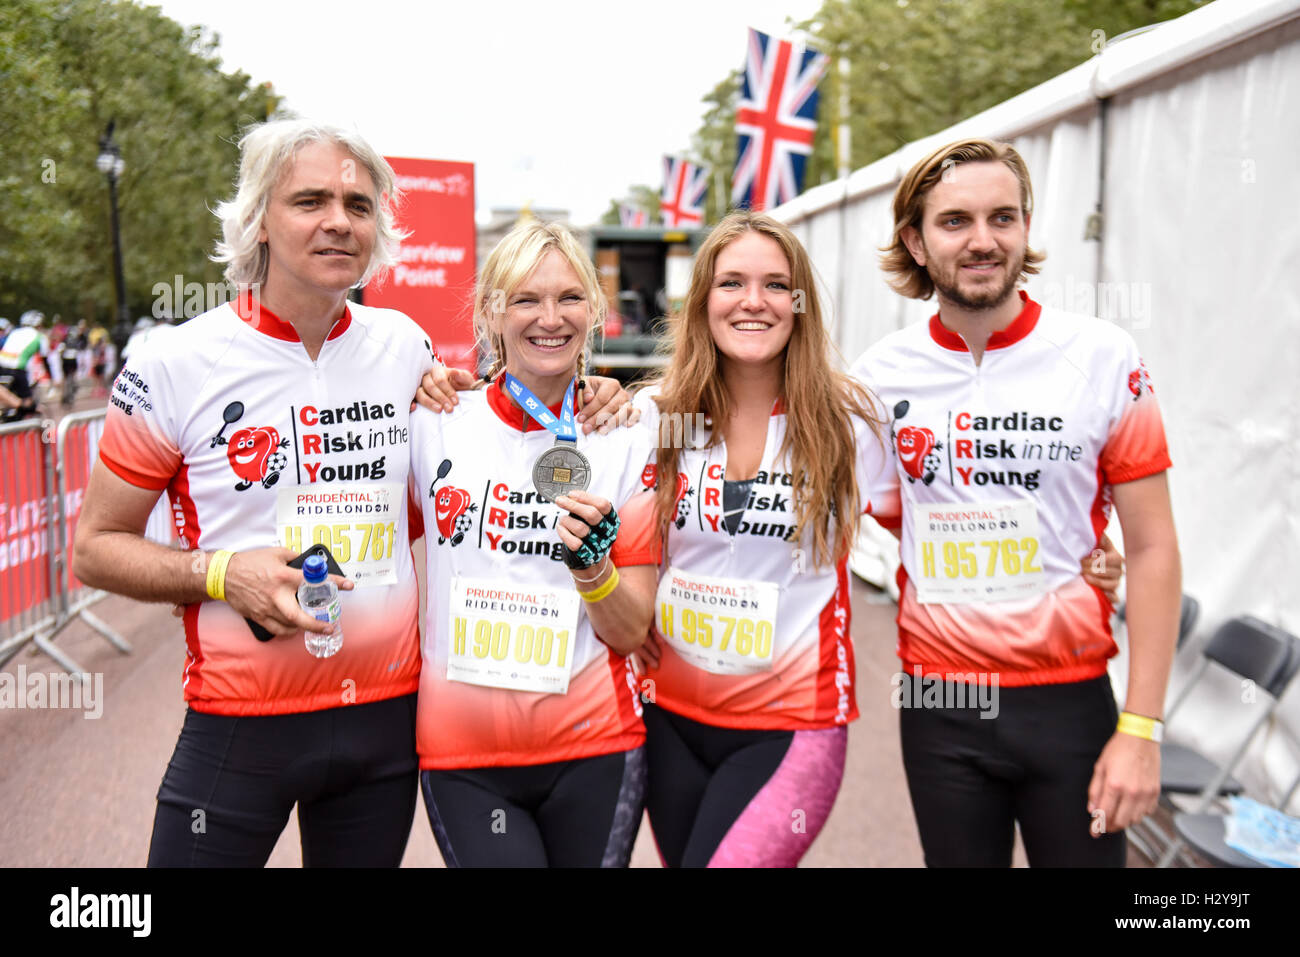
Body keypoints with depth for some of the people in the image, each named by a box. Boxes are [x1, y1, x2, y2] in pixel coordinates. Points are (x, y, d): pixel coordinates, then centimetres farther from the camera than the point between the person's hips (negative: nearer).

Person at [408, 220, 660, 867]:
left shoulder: (627, 444, -1)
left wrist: (591, 566, -17)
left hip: (592, 753, 0)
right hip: (461, 755, 0)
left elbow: (630, 632, -1)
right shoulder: (434, 426, -1)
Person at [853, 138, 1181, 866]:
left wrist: (1142, 729, -9)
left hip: (1069, 698, -1)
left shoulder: (1104, 358, -6)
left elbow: (1151, 548, -5)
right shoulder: (881, 374, -1)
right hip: (937, 700, 2)